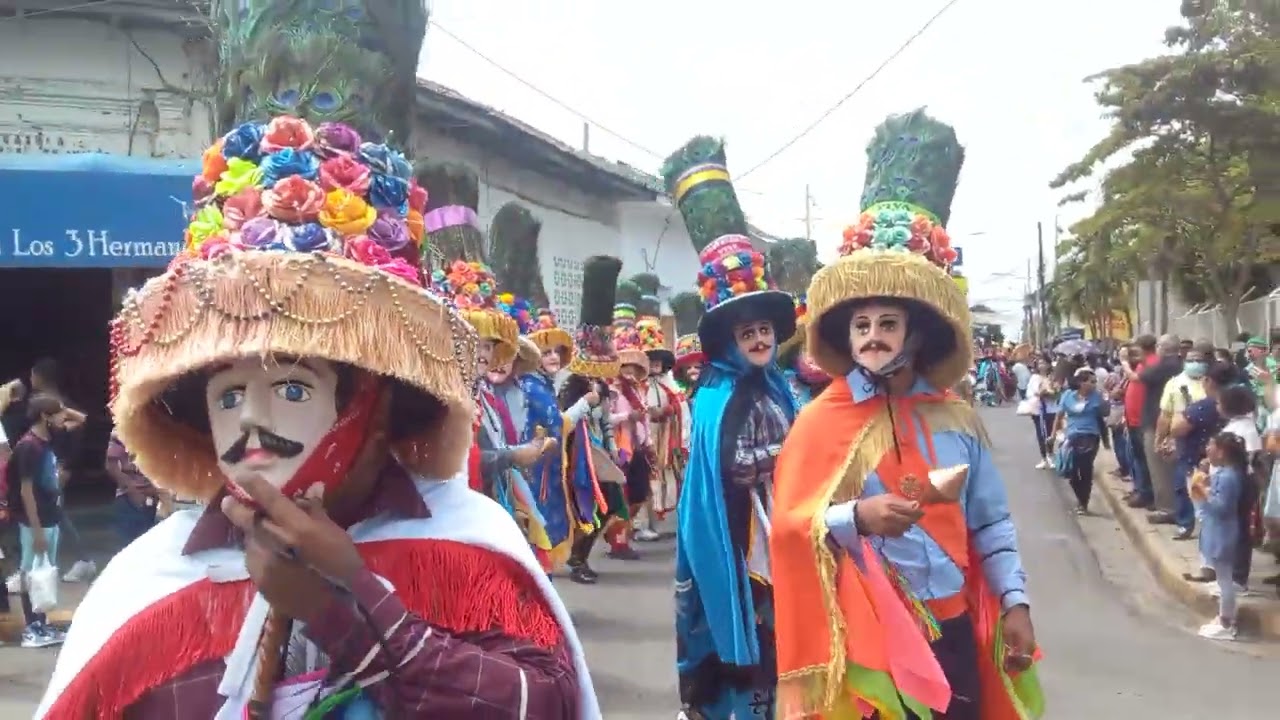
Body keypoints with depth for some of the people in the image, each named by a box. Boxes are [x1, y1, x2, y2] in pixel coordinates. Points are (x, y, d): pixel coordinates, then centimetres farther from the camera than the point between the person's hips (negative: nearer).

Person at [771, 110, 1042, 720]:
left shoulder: (957, 419, 5)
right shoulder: (822, 421, -7)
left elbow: (991, 523, 9)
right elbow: (788, 523, -11)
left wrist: (1015, 602, 2)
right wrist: (856, 516, -27)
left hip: (953, 628, 4)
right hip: (865, 635, -3)